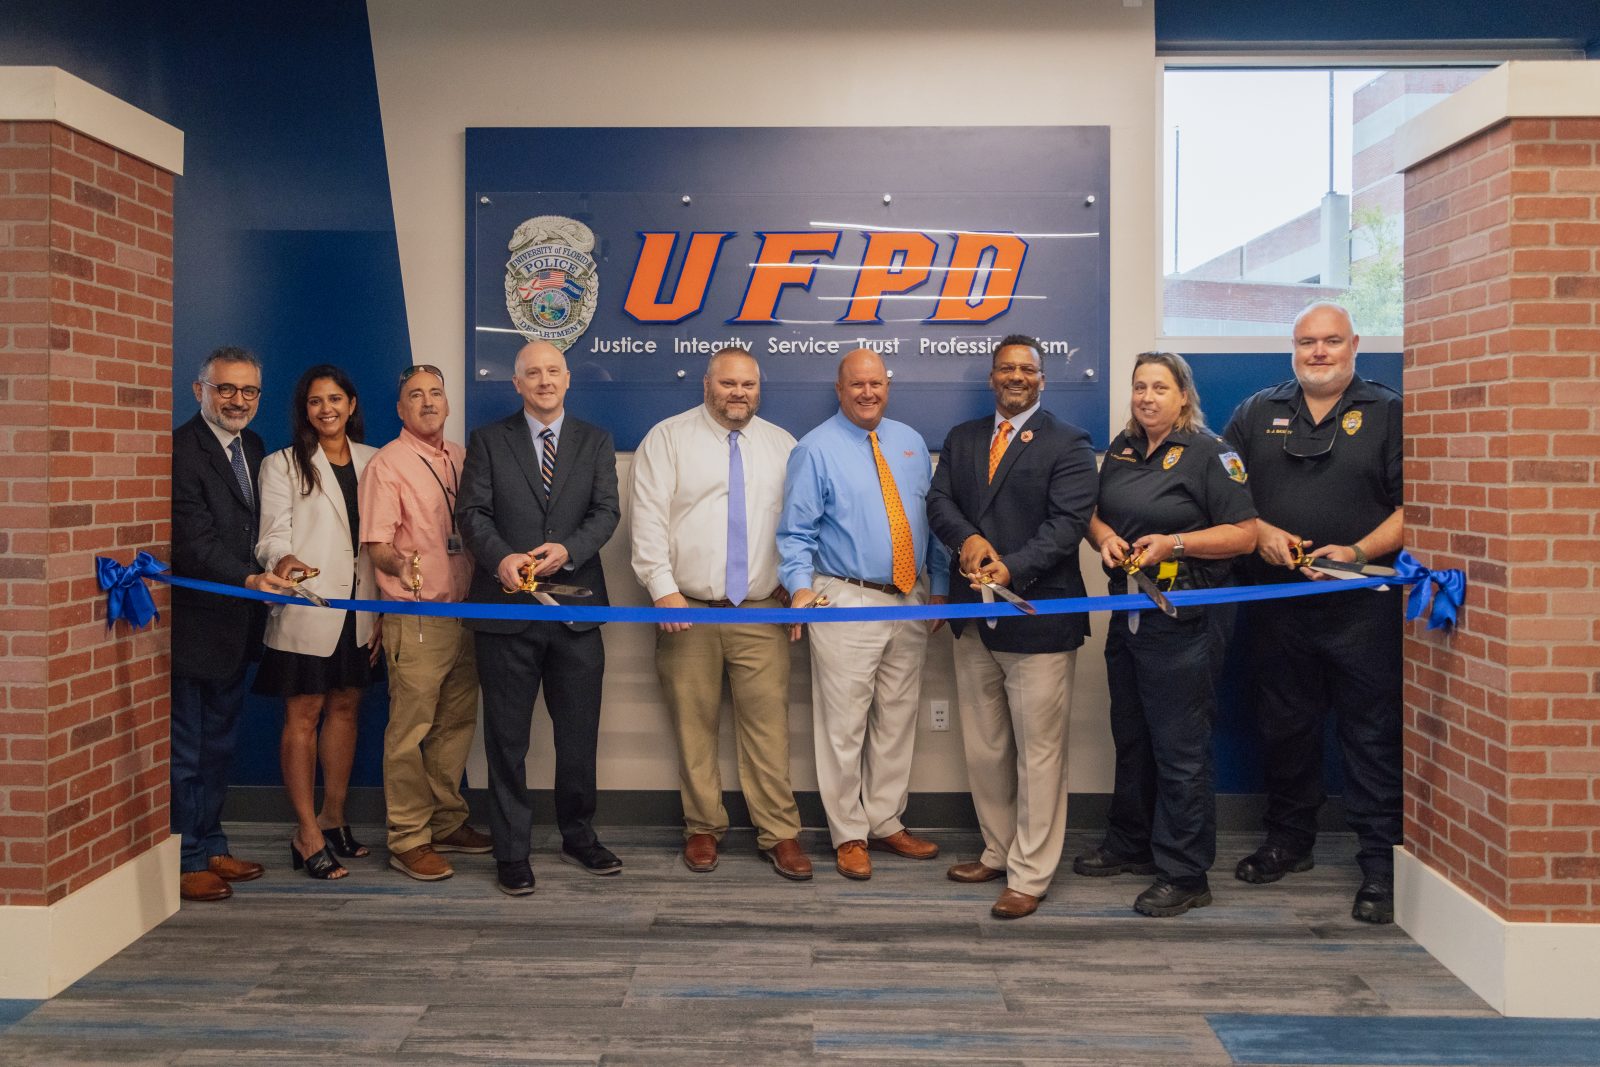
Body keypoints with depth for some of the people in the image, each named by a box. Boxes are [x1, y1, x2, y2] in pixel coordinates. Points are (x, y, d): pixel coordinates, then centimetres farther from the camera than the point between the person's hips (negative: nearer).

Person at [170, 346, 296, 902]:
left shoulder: (252, 447, 10)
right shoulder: (180, 449, -16)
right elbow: (194, 540, -24)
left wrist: (269, 571, 2)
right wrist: (250, 578, -36)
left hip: (235, 622, 8)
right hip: (194, 622, -8)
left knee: (218, 745, 18)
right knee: (185, 748, 3)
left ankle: (210, 847, 30)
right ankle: (184, 861, 15)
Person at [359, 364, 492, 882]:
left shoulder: (461, 458, 13)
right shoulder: (387, 464, -5)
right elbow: (375, 545, -10)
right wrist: (400, 562, -31)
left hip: (464, 612, 7)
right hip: (415, 617, -6)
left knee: (457, 722, 13)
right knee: (410, 730, -3)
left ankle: (447, 822, 25)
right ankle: (408, 840, 6)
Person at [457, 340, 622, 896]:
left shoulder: (595, 441, 10)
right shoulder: (488, 441, 7)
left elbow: (606, 511, 0)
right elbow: (472, 511, -3)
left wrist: (568, 550, -19)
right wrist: (500, 557, -22)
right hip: (506, 607, -1)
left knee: (579, 734, 10)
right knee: (507, 737, 5)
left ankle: (579, 836, 27)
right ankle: (512, 850, 15)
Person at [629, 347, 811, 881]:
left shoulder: (782, 445, 13)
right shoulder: (667, 438, 3)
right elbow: (649, 518, -4)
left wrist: (794, 579, 2)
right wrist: (664, 589, -11)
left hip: (762, 613, 2)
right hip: (688, 611, -1)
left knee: (768, 723, -2)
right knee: (694, 726, 5)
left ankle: (779, 833, 7)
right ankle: (703, 828, 19)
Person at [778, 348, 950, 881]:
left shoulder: (911, 443, 12)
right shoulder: (816, 449, -4)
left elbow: (932, 518, 15)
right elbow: (796, 532, -6)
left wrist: (940, 587, 9)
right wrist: (801, 587, -20)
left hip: (910, 600, 5)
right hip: (846, 601, -5)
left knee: (897, 718, 13)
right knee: (844, 723, 0)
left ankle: (885, 822, 27)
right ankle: (848, 835, 13)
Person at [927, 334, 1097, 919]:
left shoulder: (1068, 444, -3)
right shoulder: (961, 439, 14)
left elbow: (1067, 523, -13)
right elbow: (939, 501, 6)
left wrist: (1013, 567, -25)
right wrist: (967, 538, -15)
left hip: (1037, 618, -6)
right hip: (974, 619, 6)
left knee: (1038, 754, 0)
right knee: (983, 749, 16)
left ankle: (1030, 876, 10)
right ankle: (998, 853, 31)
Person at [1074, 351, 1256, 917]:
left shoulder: (1209, 453, -8)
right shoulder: (1120, 450, 12)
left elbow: (1243, 533, -11)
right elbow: (1096, 514, 20)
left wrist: (1175, 543, -20)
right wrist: (1105, 537, -2)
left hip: (1183, 620, -7)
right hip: (1127, 612, 7)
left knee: (1179, 747, -2)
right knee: (1131, 737, 18)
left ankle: (1185, 875, 9)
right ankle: (1130, 844, 34)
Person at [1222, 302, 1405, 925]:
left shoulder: (1388, 413, 3)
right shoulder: (1258, 412, 12)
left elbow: (1412, 505, -3)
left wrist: (1359, 552, -17)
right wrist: (1258, 530, -7)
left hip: (1362, 606, -3)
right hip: (1276, 602, 3)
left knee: (1372, 734, 0)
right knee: (1284, 726, 13)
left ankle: (1381, 863, 10)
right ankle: (1289, 840, 29)